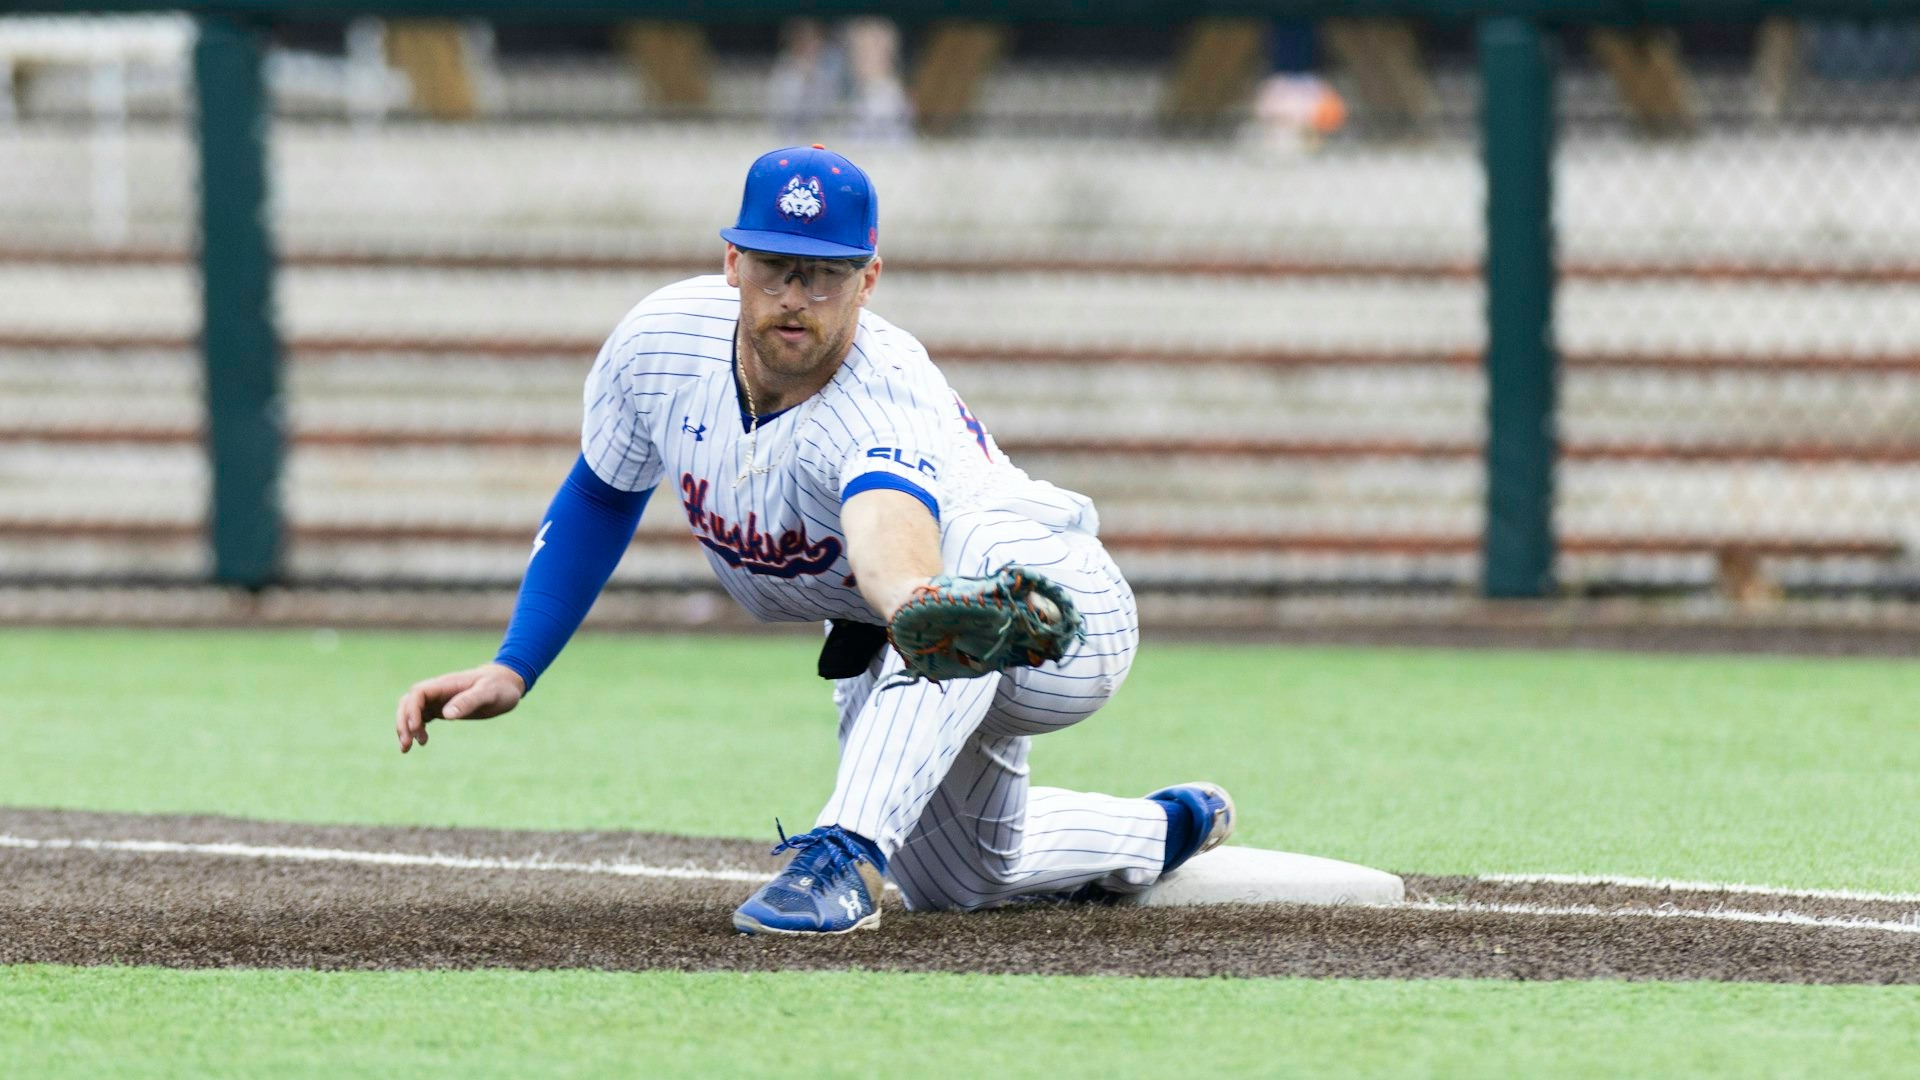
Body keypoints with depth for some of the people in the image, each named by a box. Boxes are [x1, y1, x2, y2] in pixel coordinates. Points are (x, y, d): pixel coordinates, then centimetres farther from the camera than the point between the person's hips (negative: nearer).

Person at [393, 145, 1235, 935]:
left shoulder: (885, 400, -41)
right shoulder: (661, 341, -21)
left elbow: (889, 542, -65)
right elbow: (600, 497, 0)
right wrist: (511, 669, -5)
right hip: (878, 655, 8)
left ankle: (848, 852, -44)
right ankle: (1163, 831, 50)